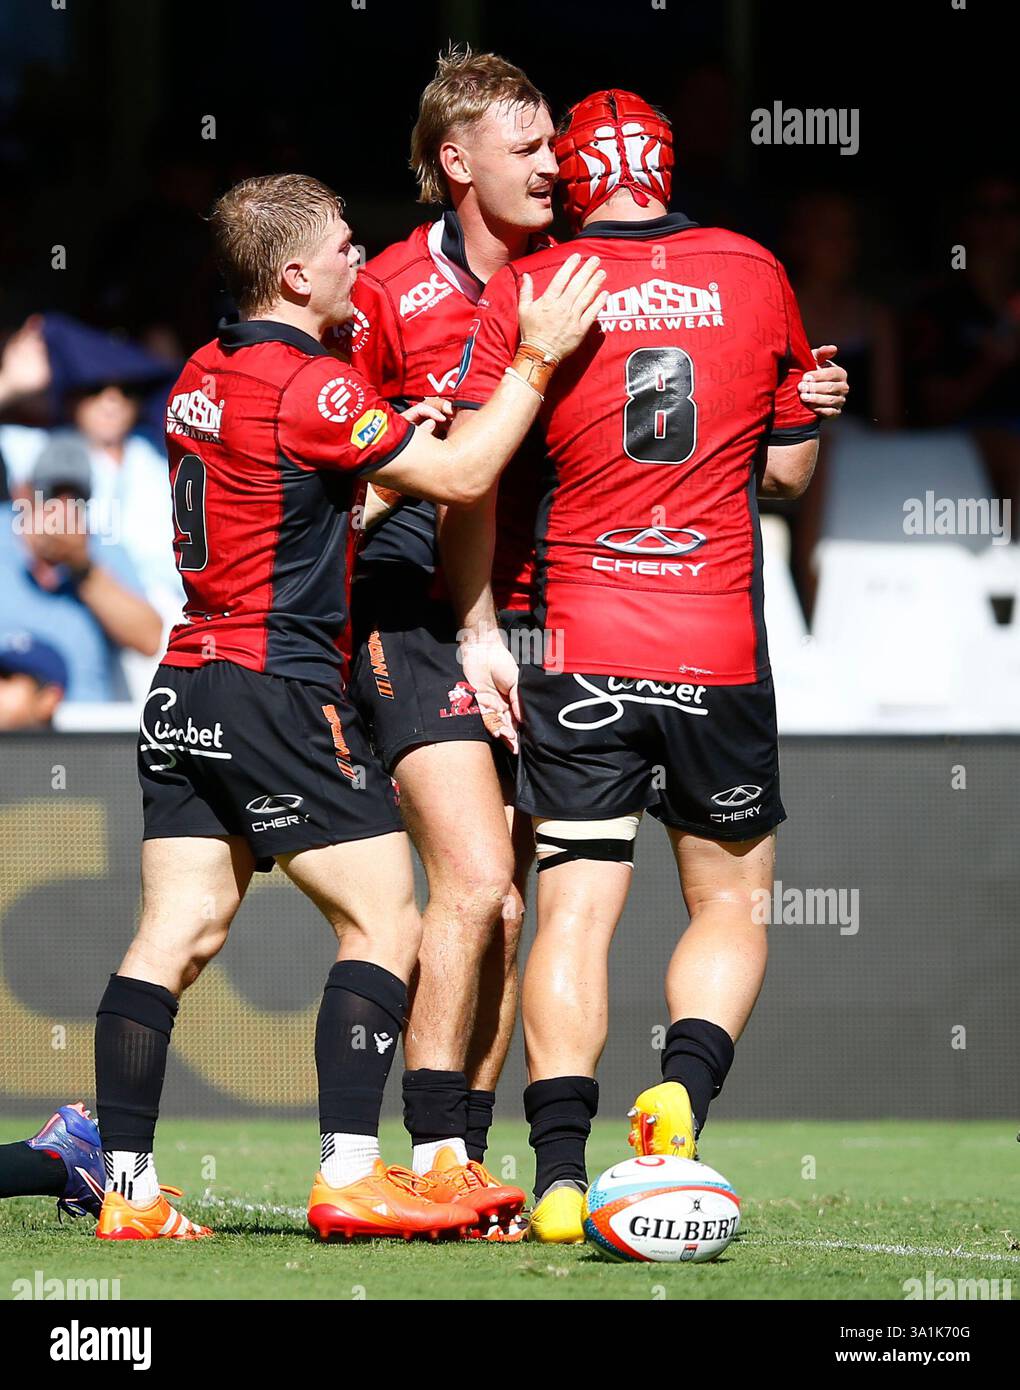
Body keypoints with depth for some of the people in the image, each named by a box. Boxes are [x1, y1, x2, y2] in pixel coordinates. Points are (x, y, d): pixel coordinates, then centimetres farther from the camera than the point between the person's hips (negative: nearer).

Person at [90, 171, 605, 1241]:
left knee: (177, 931, 4)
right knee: (384, 922, -2)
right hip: (280, 690, -9)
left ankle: (127, 1189, 0)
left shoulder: (204, 377, 13)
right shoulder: (308, 388, -14)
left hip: (185, 695, 9)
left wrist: (389, 446, 18)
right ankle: (349, 1174, -8)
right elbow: (462, 476, -11)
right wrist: (536, 359, -5)